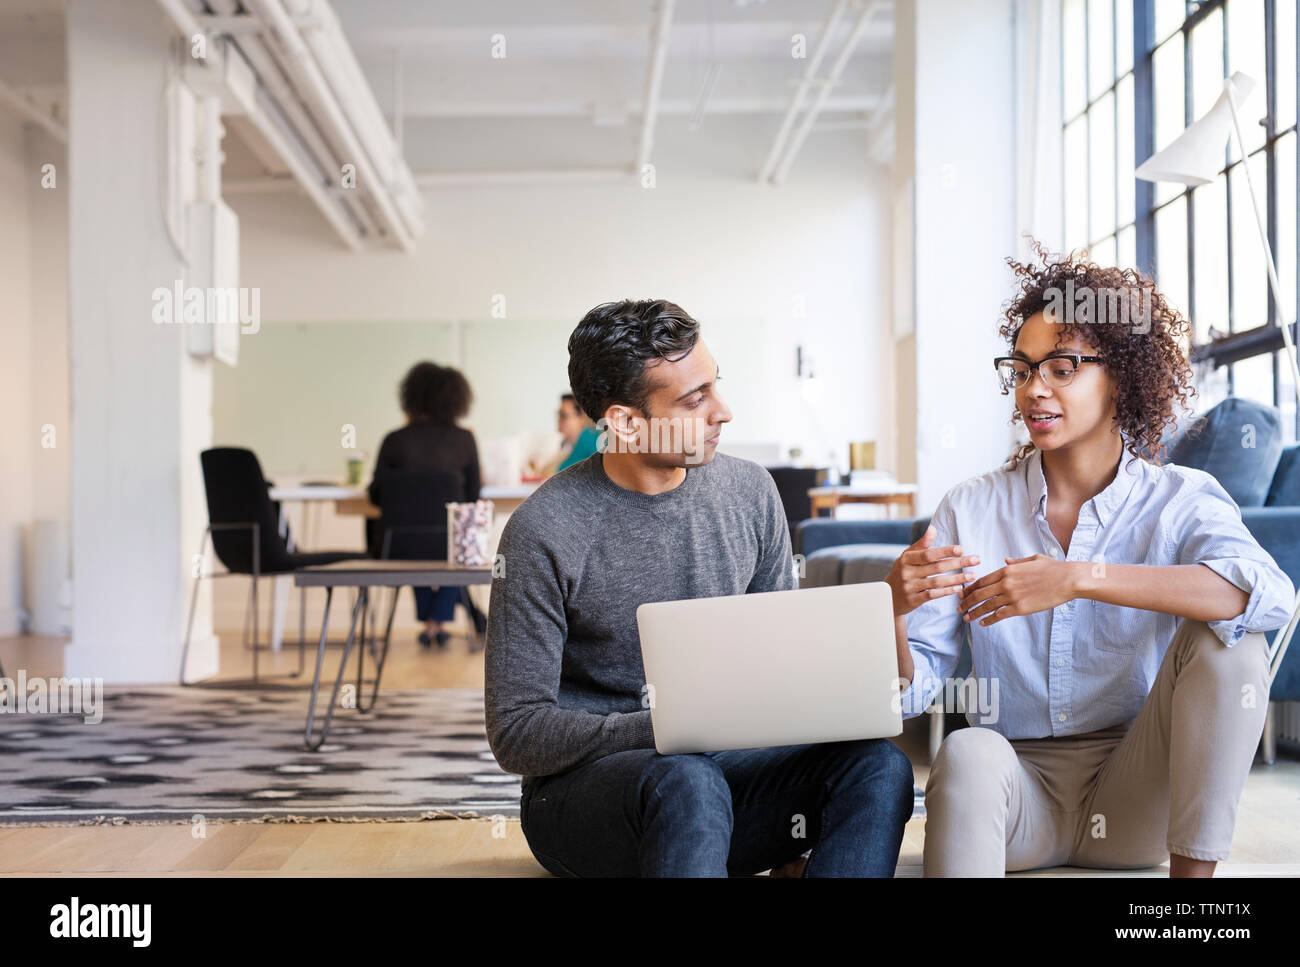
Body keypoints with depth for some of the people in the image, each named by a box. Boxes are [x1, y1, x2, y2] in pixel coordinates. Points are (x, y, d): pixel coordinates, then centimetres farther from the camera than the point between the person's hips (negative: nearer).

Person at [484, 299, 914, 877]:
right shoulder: (544, 532, -13)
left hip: (721, 767, 5)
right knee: (685, 781, -39)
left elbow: (780, 656, 13)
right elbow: (517, 732, -13)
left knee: (878, 764, -22)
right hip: (583, 783, -5)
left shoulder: (749, 492, 4)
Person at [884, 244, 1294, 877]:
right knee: (969, 753, -34)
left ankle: (1192, 870, -13)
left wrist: (1081, 577, -33)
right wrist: (893, 606, -25)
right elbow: (907, 692, -1)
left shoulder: (1181, 500, -2)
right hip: (1018, 790, -1)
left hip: (1134, 802, 2)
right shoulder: (971, 509, 2)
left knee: (1225, 641, -21)